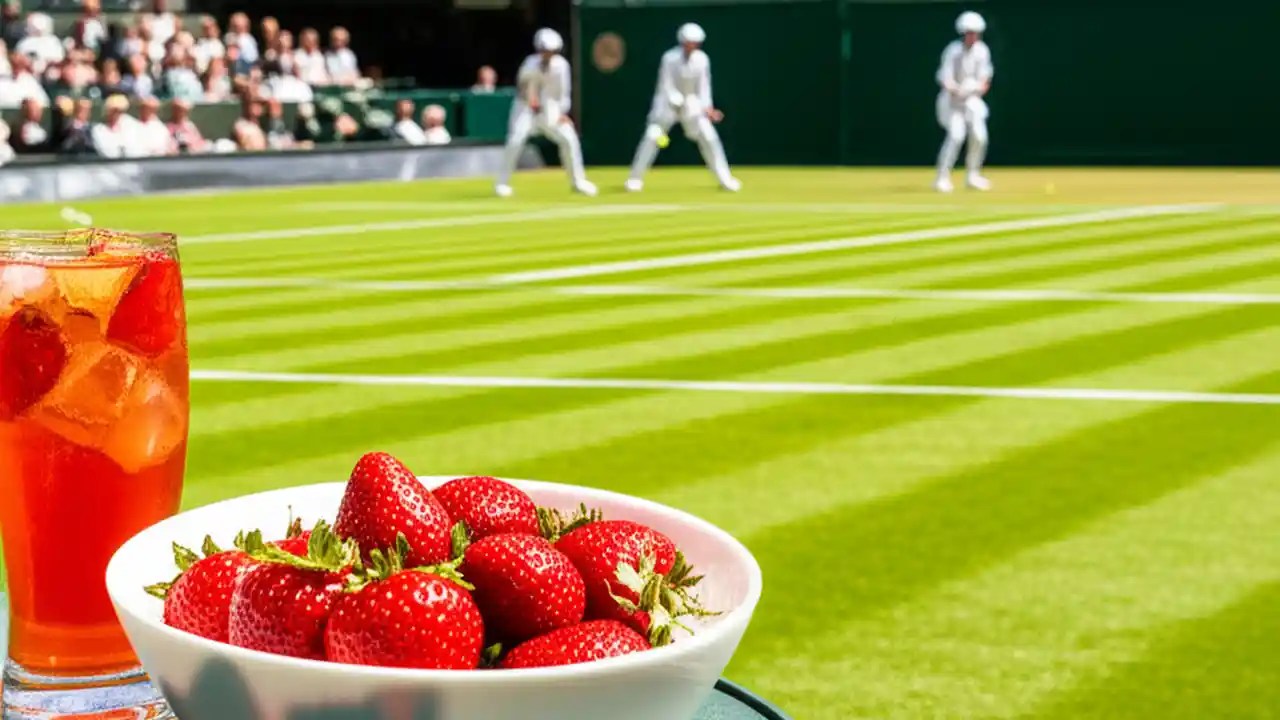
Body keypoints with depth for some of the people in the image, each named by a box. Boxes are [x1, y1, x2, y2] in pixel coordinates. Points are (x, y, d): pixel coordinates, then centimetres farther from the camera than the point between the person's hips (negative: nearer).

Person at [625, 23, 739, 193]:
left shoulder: (702, 59, -10)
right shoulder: (670, 58, -21)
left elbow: (703, 85, -4)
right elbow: (666, 87, -21)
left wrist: (707, 107, -16)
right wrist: (682, 103, -32)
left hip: (691, 102, 3)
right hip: (669, 101, -3)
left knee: (709, 136, -5)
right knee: (652, 136, -12)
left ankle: (725, 178, 6)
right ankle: (635, 178, 0)